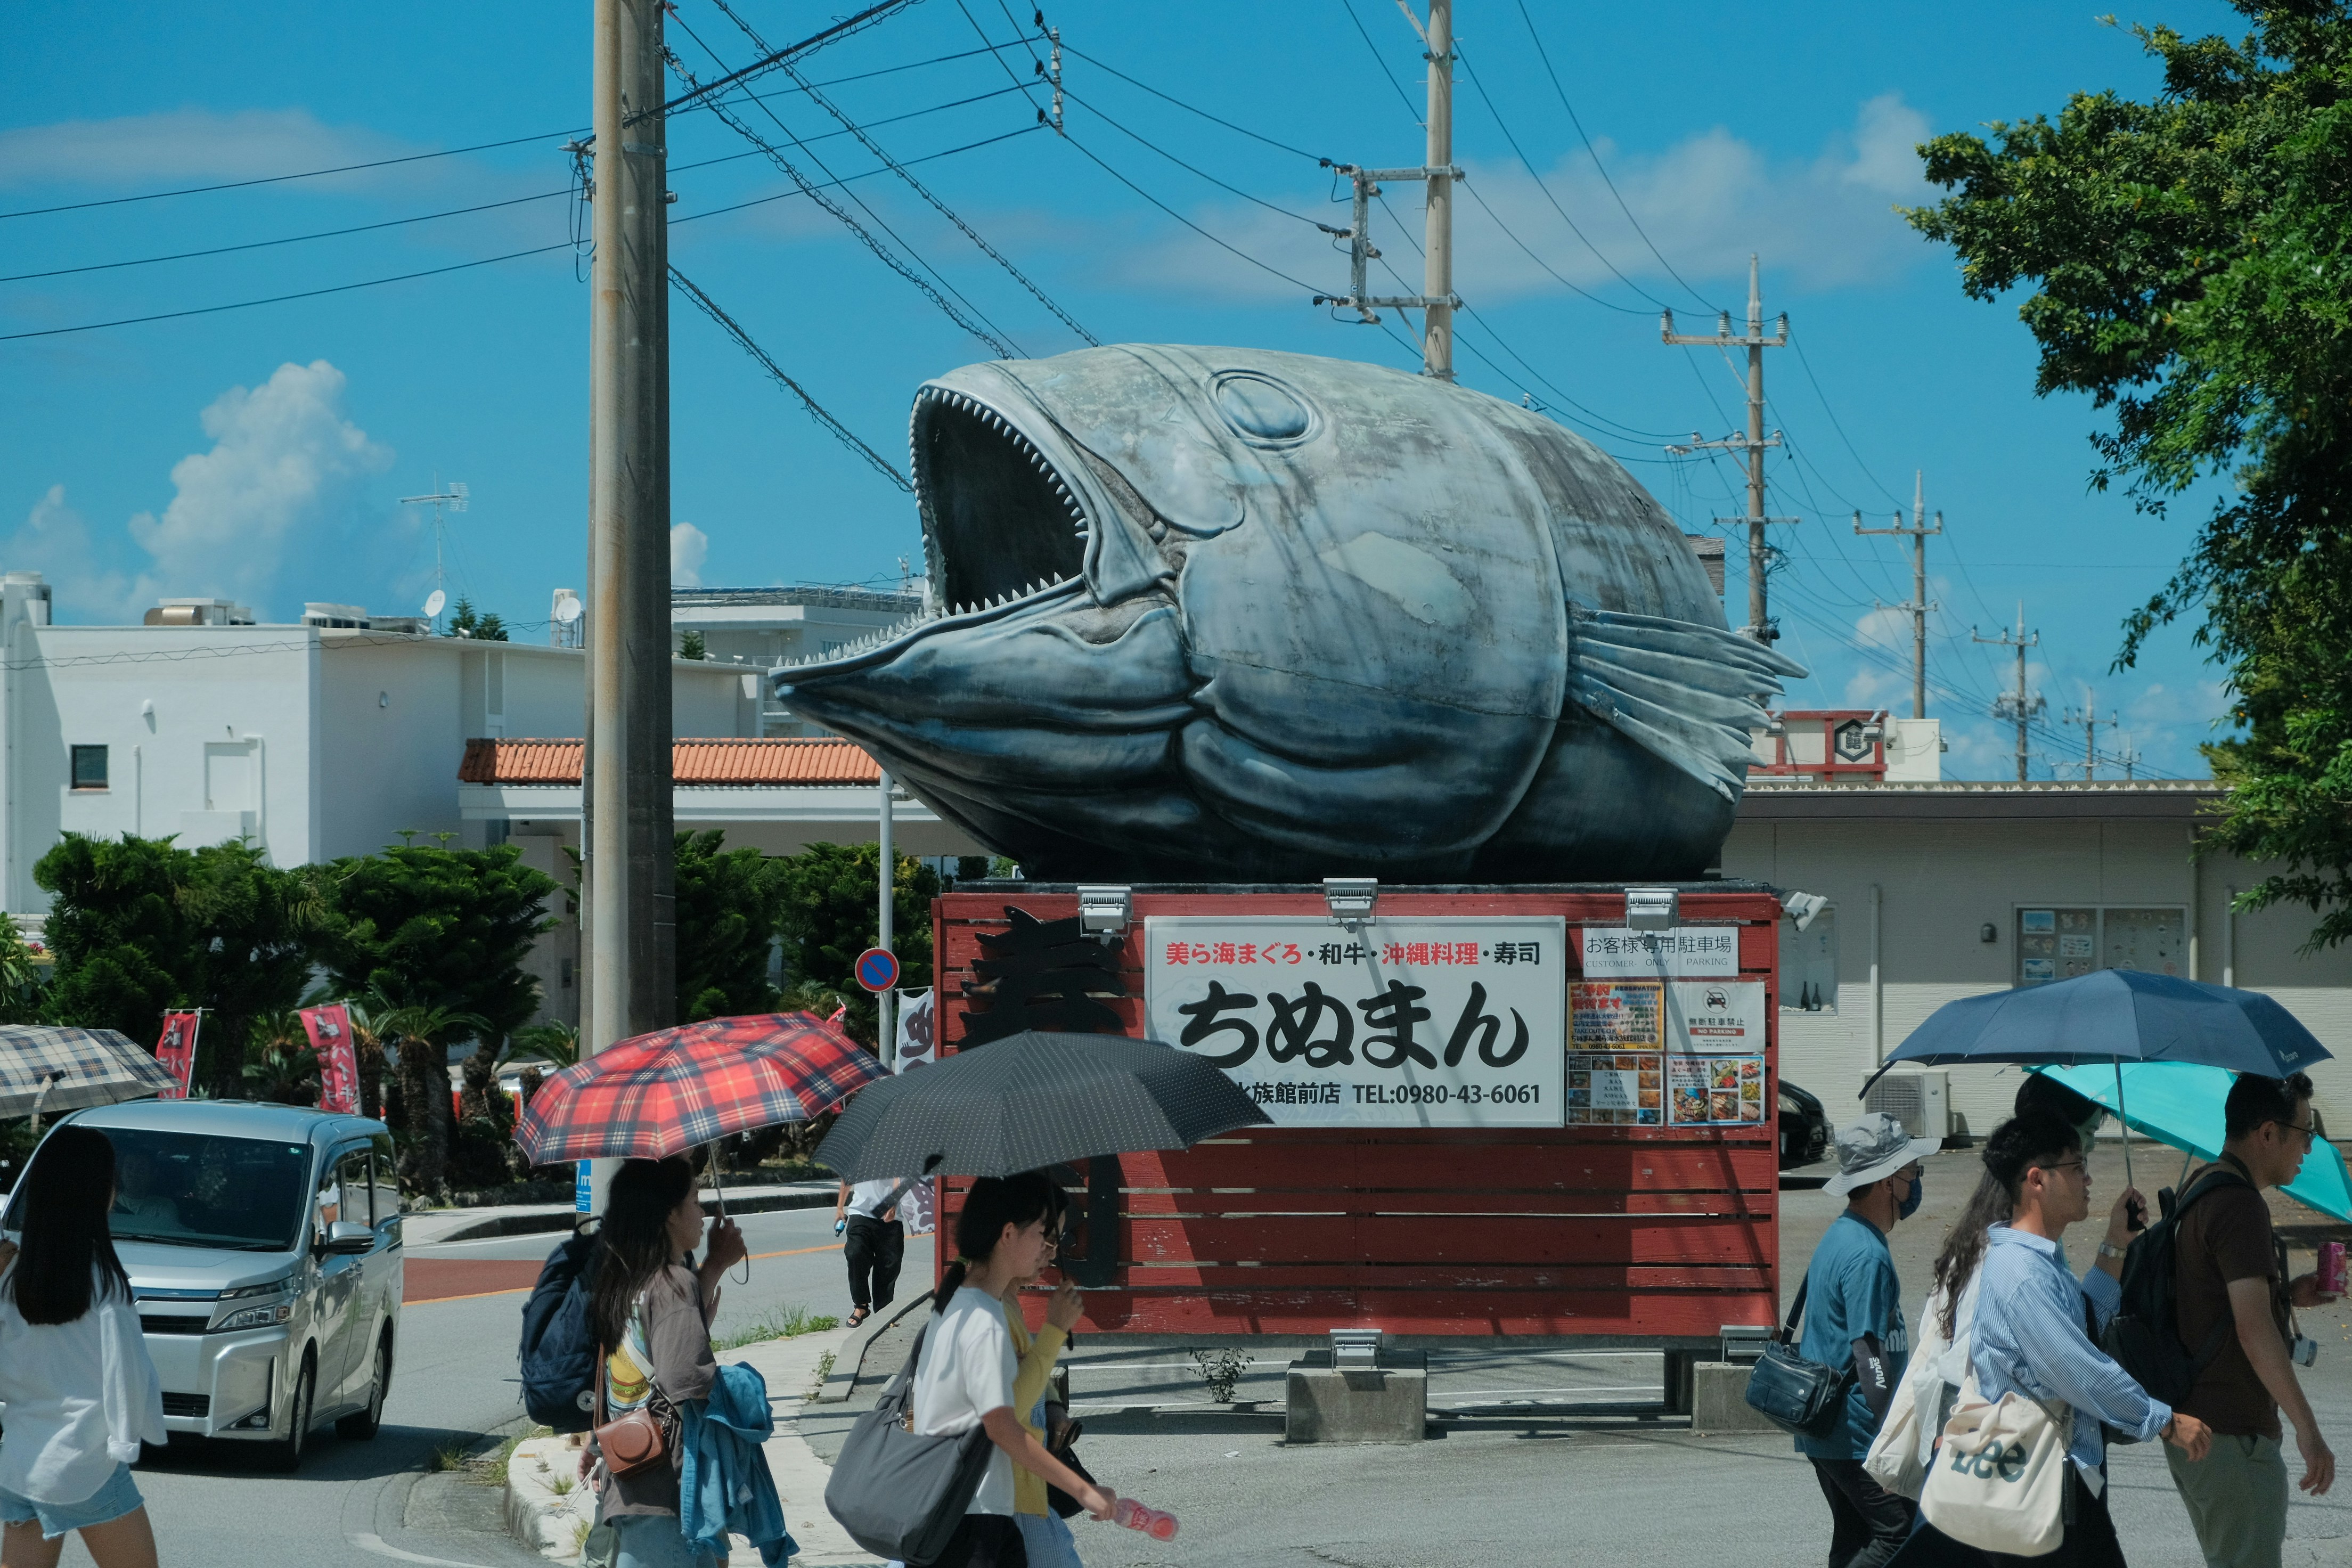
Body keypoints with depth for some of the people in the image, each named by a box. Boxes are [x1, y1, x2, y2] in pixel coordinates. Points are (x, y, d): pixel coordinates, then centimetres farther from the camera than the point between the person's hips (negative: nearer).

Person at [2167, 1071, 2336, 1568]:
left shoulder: (2200, 1189, 14)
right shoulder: (2239, 1204, -18)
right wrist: (2308, 1429, -28)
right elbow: (2253, 1328, -26)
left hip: (2188, 1427, 10)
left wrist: (2286, 1294, 12)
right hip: (2232, 1434, -10)